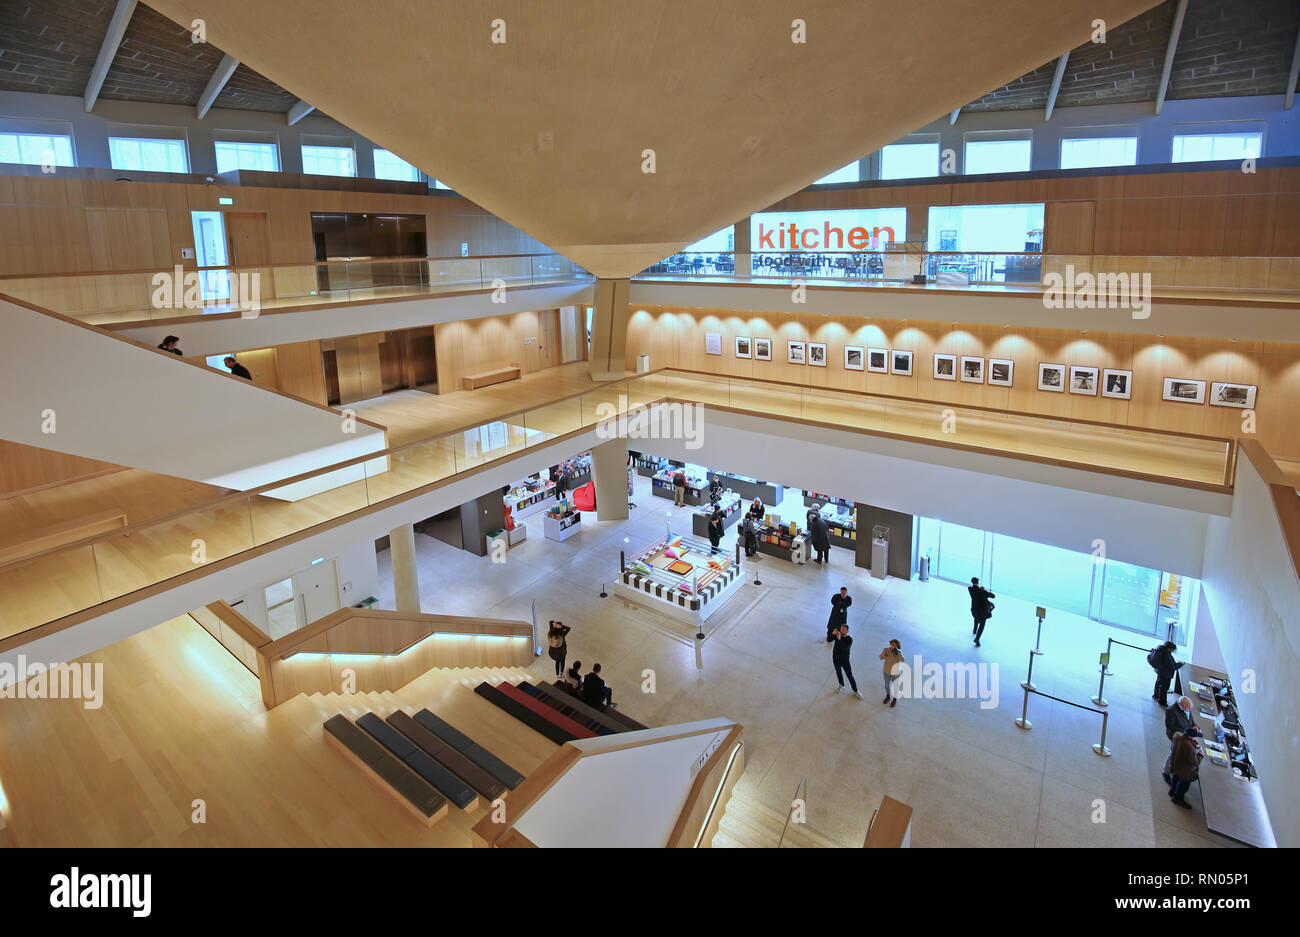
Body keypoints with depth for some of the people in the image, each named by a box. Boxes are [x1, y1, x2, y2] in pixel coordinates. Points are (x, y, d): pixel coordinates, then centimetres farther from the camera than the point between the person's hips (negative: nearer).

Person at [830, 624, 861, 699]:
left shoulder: (849, 639, -22)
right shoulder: (837, 634, -11)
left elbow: (844, 648, -38)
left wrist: (839, 639, -51)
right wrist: (833, 633, -41)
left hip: (844, 660, -4)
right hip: (836, 658, 4)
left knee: (850, 676, 6)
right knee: (838, 672, 24)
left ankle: (855, 691, 22)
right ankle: (841, 685, 48)